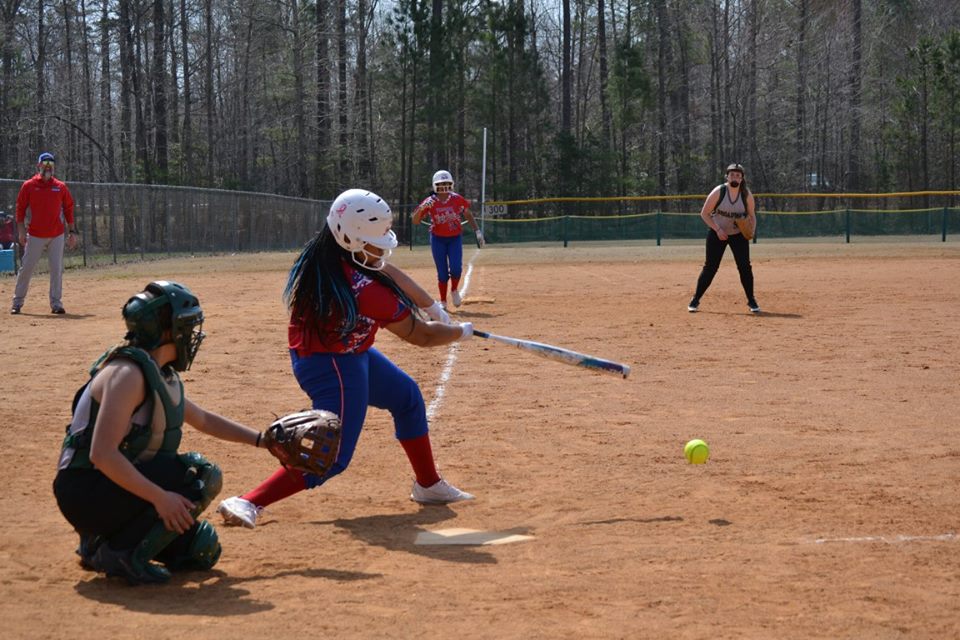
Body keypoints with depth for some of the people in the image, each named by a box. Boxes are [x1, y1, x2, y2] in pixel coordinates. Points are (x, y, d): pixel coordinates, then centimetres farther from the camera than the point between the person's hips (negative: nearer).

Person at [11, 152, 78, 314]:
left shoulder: (61, 187, 5)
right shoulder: (28, 186, 0)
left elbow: (68, 209, 9)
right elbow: (20, 209, 2)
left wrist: (72, 231, 4)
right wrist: (22, 231, -6)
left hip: (57, 235, 2)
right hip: (35, 235, -2)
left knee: (57, 269, 1)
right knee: (26, 269, 1)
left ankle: (56, 303, 7)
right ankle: (17, 302, 10)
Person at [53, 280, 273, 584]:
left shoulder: (162, 376, 10)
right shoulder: (128, 373, -20)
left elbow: (204, 420, 29)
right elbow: (102, 454, -29)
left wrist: (262, 439, 25)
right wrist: (160, 497, -32)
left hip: (113, 487, 9)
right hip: (86, 493, -9)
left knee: (202, 550, 8)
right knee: (201, 476, -19)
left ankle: (105, 542, 12)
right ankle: (120, 553, -15)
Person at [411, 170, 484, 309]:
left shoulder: (457, 199, -6)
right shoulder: (430, 202, -9)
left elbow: (468, 215, 7)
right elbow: (415, 221, -11)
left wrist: (478, 231, 1)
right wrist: (422, 208, -29)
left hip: (455, 238, 0)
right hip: (438, 239, 0)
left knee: (456, 268, -14)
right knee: (442, 272, 0)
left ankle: (454, 291, 16)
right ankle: (443, 302, 14)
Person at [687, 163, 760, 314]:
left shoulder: (746, 194, -8)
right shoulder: (718, 192, -15)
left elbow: (752, 216, 3)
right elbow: (704, 213, -10)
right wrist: (717, 229, -19)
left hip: (738, 234, 2)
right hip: (717, 233, -2)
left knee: (745, 267, -6)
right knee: (710, 267, -4)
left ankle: (751, 301, 8)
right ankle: (695, 300, 6)